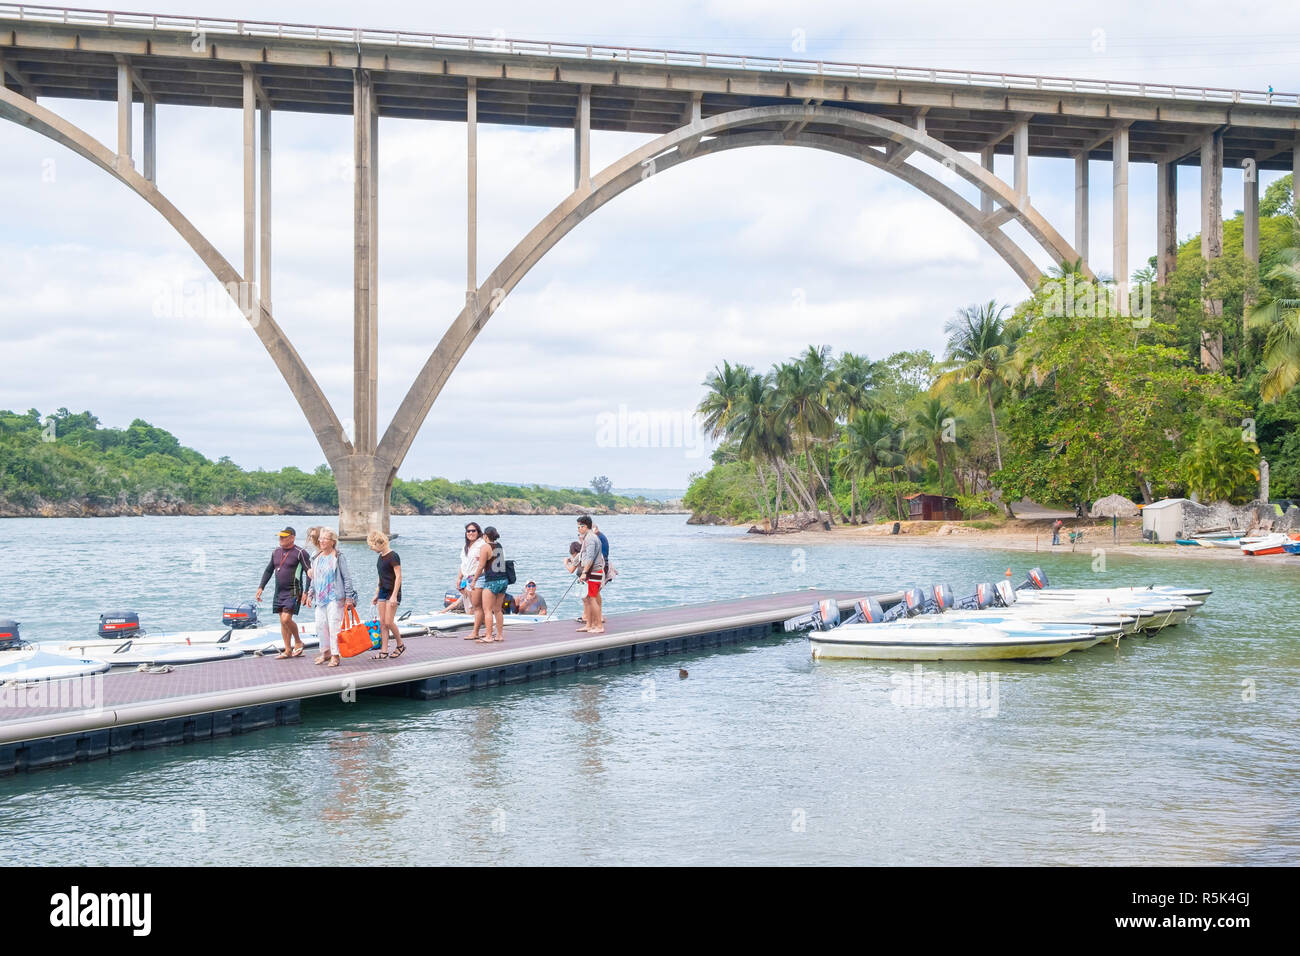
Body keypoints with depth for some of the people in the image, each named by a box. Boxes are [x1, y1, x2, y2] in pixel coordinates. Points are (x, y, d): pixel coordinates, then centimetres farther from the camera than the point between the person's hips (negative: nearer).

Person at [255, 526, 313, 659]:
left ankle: (298, 642, 5)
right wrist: (261, 587, 12)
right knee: (282, 621, 8)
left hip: (293, 592, -7)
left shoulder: (300, 553, -10)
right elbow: (268, 571, 20)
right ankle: (288, 650, 14)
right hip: (279, 592, 7)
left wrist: (306, 593, -18)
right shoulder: (276, 552, 11)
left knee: (286, 618, -17)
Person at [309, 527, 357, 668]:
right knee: (320, 625, 6)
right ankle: (326, 652, 21)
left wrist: (349, 598, -9)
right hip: (320, 598, 7)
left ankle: (335, 656, -3)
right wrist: (311, 595, 19)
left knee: (334, 625, -8)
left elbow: (347, 578, -6)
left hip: (335, 598, -7)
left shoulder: (338, 557, -6)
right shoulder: (317, 558, 13)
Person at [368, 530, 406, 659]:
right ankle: (384, 652, 5)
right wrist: (376, 594, 20)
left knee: (389, 622, -8)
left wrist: (394, 596, -22)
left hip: (392, 592, -8)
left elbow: (398, 576, -17)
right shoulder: (381, 557, 11)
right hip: (383, 591, 8)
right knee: (382, 623, 4)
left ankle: (400, 646, 11)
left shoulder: (393, 556, -14)